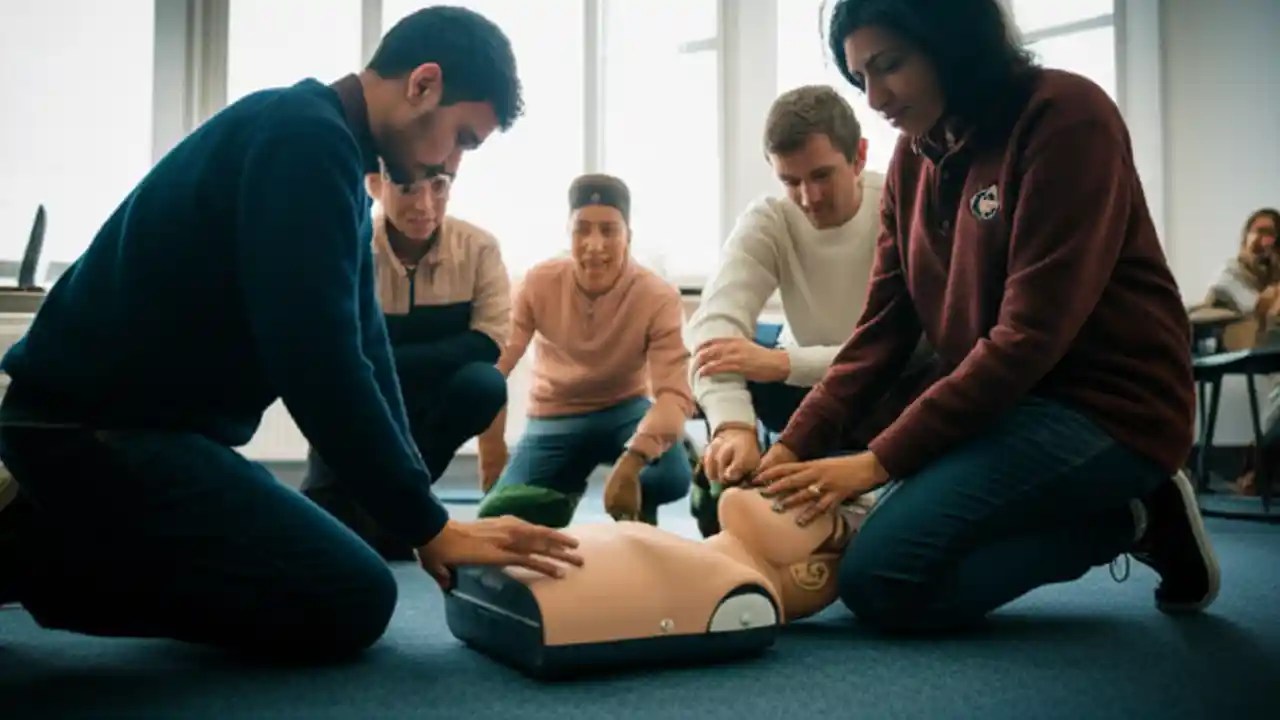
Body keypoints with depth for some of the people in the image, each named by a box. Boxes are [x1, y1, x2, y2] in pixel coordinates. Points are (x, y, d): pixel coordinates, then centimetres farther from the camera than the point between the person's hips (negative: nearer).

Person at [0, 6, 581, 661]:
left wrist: (422, 513, 6)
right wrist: (427, 526, -19)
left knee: (282, 563, 21)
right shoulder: (306, 139, -19)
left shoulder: (317, 142, 14)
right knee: (353, 601, -13)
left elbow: (358, 346, 11)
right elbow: (318, 361, -26)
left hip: (124, 421, 10)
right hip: (98, 428, -10)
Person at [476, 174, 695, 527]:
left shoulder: (659, 297, -23)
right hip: (555, 418, 1)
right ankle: (562, 495, 20)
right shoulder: (539, 283, -17)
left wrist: (631, 461, -51)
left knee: (672, 477, -33)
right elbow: (492, 362, -20)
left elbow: (675, 393, -32)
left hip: (624, 411, -1)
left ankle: (635, 518, 7)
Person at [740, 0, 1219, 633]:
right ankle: (1105, 515, 9)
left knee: (880, 574, -21)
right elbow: (883, 327, 2)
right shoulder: (911, 158, 7)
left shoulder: (1066, 118, -16)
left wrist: (882, 459, -24)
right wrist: (794, 444, -12)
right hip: (1005, 397, 8)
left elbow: (1030, 334, -23)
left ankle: (1124, 523, 0)